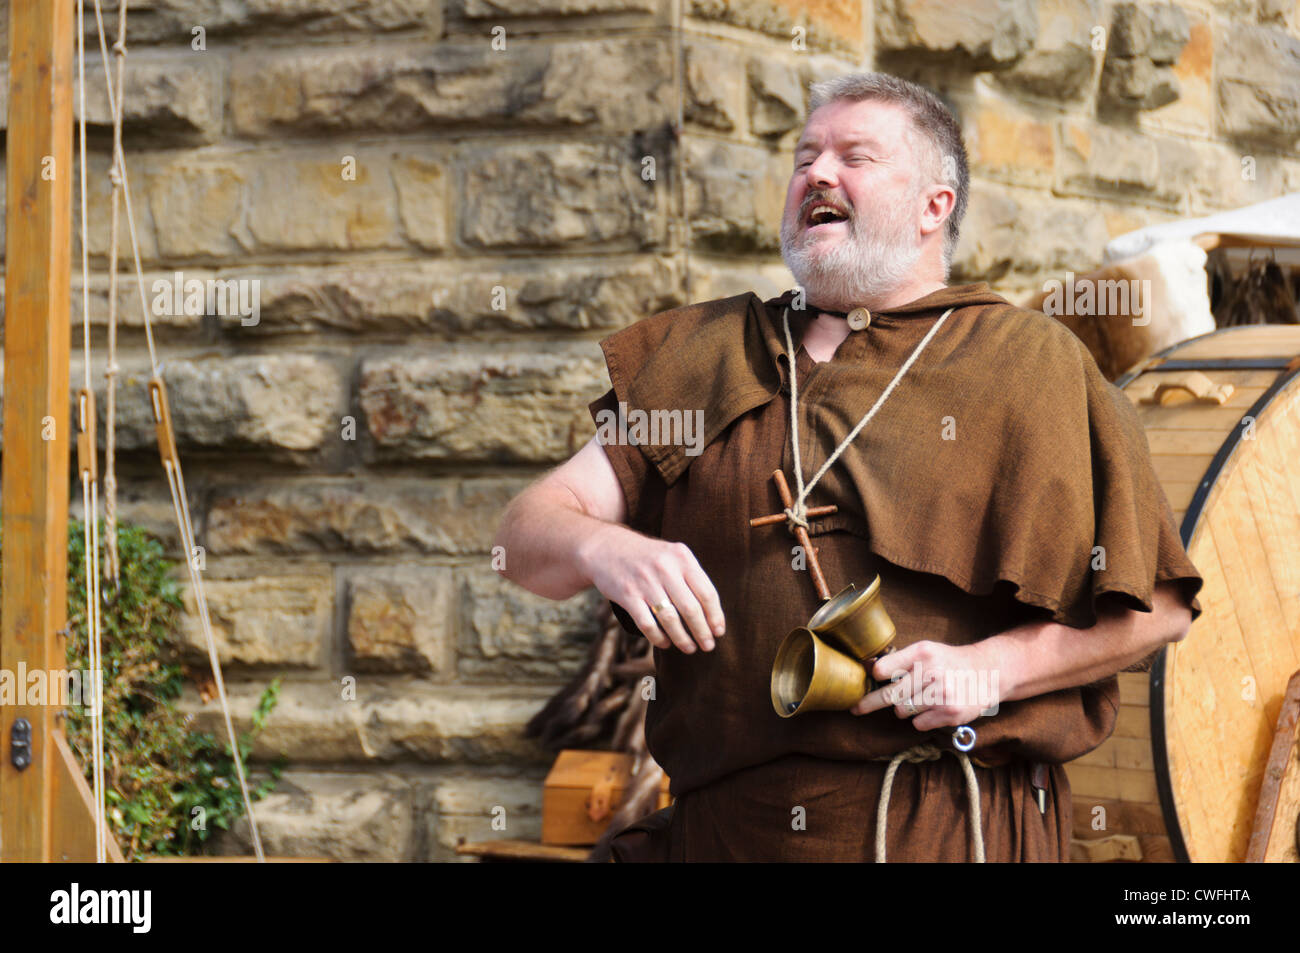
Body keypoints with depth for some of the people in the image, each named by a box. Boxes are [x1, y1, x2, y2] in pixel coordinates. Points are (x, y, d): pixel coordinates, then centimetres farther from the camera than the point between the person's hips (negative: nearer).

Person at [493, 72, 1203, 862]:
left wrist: (992, 668, -13)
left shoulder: (1028, 366, 4)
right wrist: (601, 547, -15)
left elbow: (1160, 607, 1)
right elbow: (529, 534, 8)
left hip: (956, 828, -3)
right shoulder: (704, 364, 14)